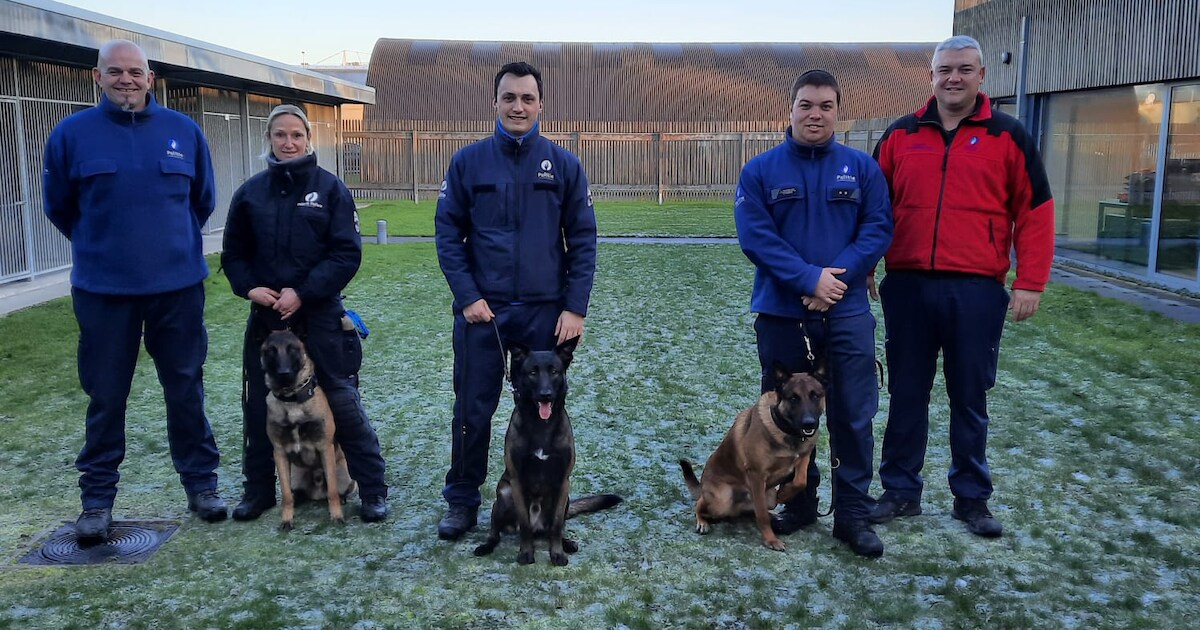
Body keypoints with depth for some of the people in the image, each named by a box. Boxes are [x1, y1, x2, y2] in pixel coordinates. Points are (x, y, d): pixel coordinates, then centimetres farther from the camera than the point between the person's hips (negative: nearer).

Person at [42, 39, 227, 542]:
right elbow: (58, 207, 11)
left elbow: (203, 199, 16)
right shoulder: (71, 134, -1)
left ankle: (201, 484, 22)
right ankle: (97, 499, 20)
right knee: (105, 397, 7)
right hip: (103, 290, -1)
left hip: (178, 286, 1)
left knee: (186, 390, 9)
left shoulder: (184, 131, 3)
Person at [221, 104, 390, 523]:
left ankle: (373, 491, 9)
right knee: (259, 405, 11)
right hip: (265, 316, 4)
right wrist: (249, 287, -8)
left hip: (320, 314, -3)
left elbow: (347, 253, -8)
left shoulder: (330, 188, -3)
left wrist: (303, 293, -15)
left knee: (343, 402, -2)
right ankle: (258, 490, 28)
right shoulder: (251, 192, 6)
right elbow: (234, 253, 12)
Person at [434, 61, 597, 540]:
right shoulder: (468, 161, 2)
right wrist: (468, 296, -8)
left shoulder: (563, 164, 2)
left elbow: (583, 239, 1)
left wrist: (575, 307, -5)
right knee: (473, 410, 6)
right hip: (482, 310, 0)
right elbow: (448, 232, 2)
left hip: (546, 311, 1)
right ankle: (462, 501, 21)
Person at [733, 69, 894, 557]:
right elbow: (755, 236, -9)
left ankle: (853, 513, 14)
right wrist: (809, 278, -18)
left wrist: (839, 277, -16)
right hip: (781, 312, 0)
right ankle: (800, 501, 28)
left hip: (848, 312, 0)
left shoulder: (862, 167, 5)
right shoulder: (760, 170, 0)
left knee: (853, 416, 2)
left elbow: (878, 229, -1)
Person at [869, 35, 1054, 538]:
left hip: (977, 291, -2)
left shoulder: (1007, 136, 3)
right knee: (906, 395, 9)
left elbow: (1035, 211, 2)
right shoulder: (901, 135, 8)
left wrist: (1030, 283, -4)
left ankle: (971, 499, 22)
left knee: (970, 399, 8)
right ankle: (901, 492, 22)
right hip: (907, 287, 2)